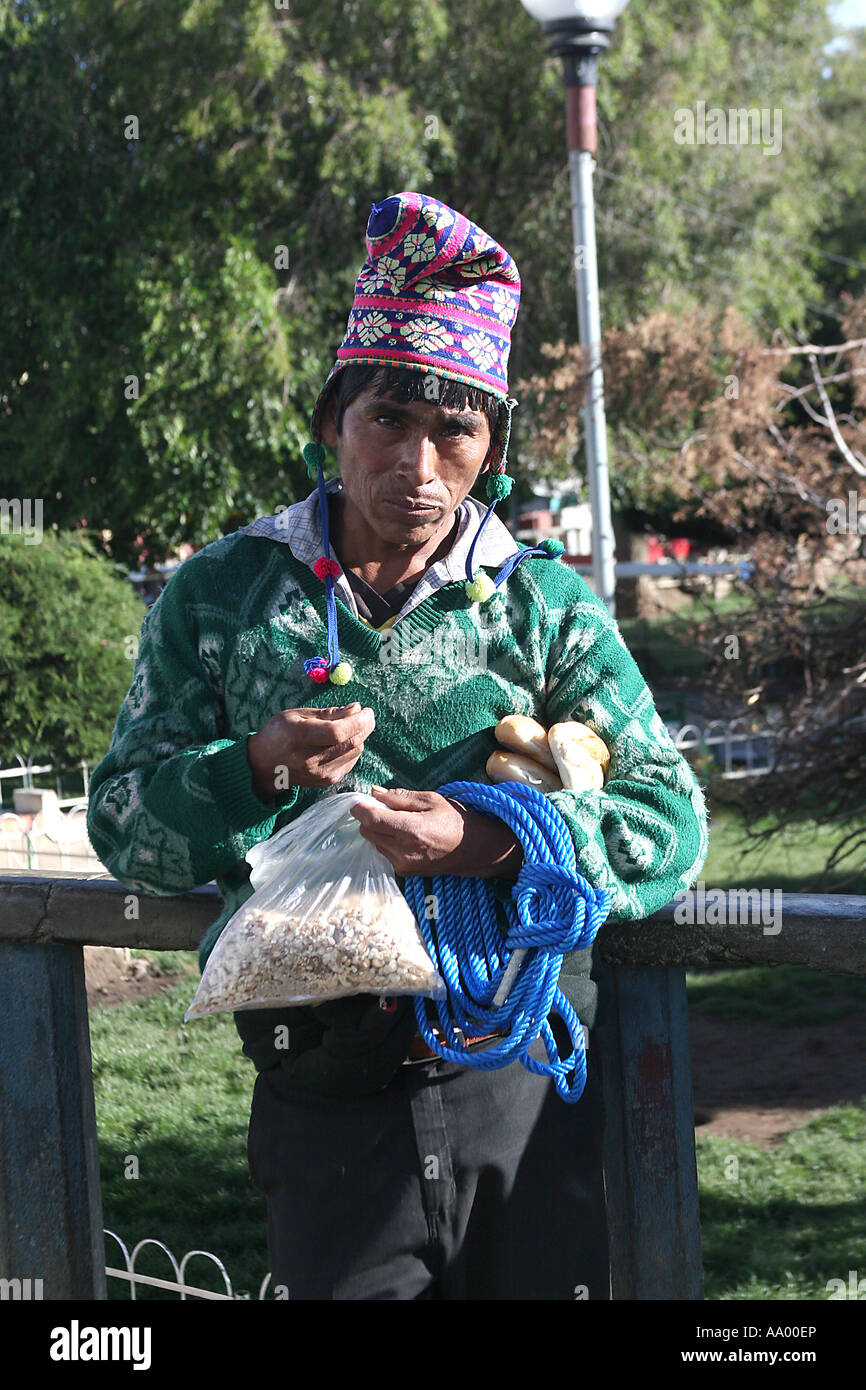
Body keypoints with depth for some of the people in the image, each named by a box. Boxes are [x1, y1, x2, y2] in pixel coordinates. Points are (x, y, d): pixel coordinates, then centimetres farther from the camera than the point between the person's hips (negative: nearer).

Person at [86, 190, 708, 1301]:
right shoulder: (218, 597, 7)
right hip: (326, 1100, 0)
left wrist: (494, 843, -18)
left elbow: (671, 821, -1)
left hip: (529, 1077, 1)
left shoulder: (546, 606, 5)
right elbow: (121, 824, 5)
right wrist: (254, 770, -15)